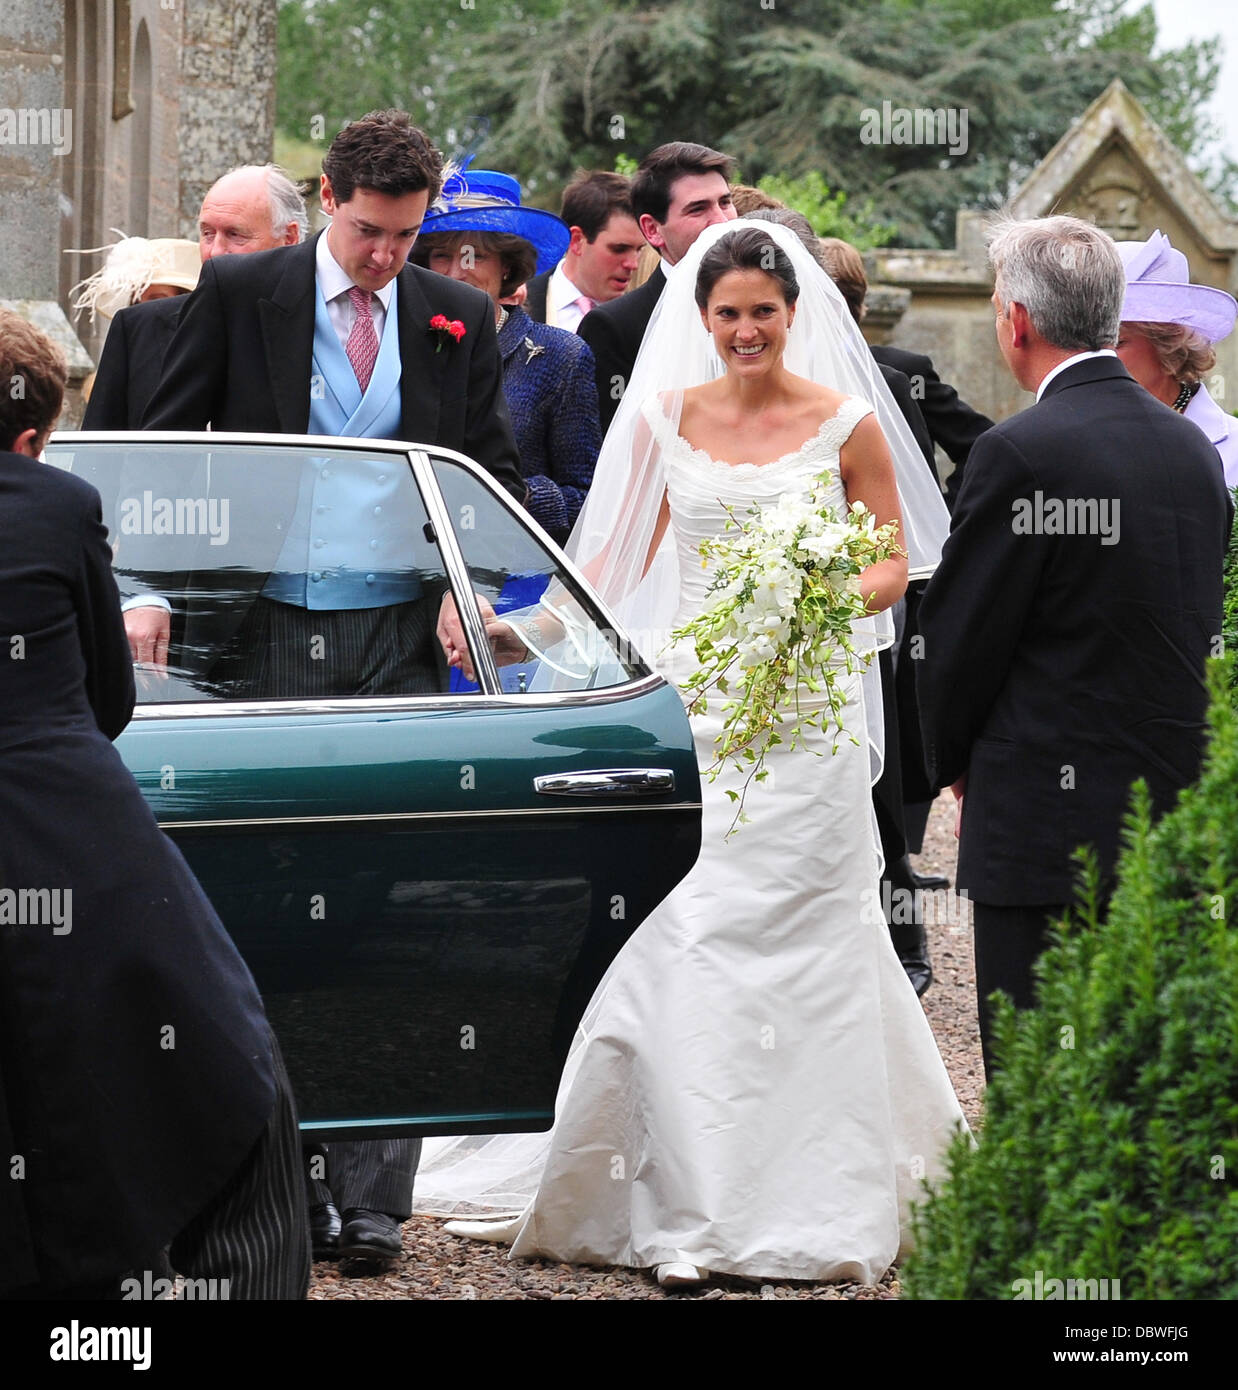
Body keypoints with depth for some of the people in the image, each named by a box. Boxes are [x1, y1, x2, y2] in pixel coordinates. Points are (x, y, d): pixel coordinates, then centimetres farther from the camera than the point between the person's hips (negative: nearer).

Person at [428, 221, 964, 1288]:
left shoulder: (847, 426, 1)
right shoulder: (667, 419, 8)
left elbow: (892, 565, 5)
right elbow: (621, 558, 14)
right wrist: (525, 629, 3)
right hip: (689, 703, 2)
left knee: (795, 945, -1)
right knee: (679, 954, -5)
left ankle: (814, 1198, 10)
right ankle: (694, 1215, -3)